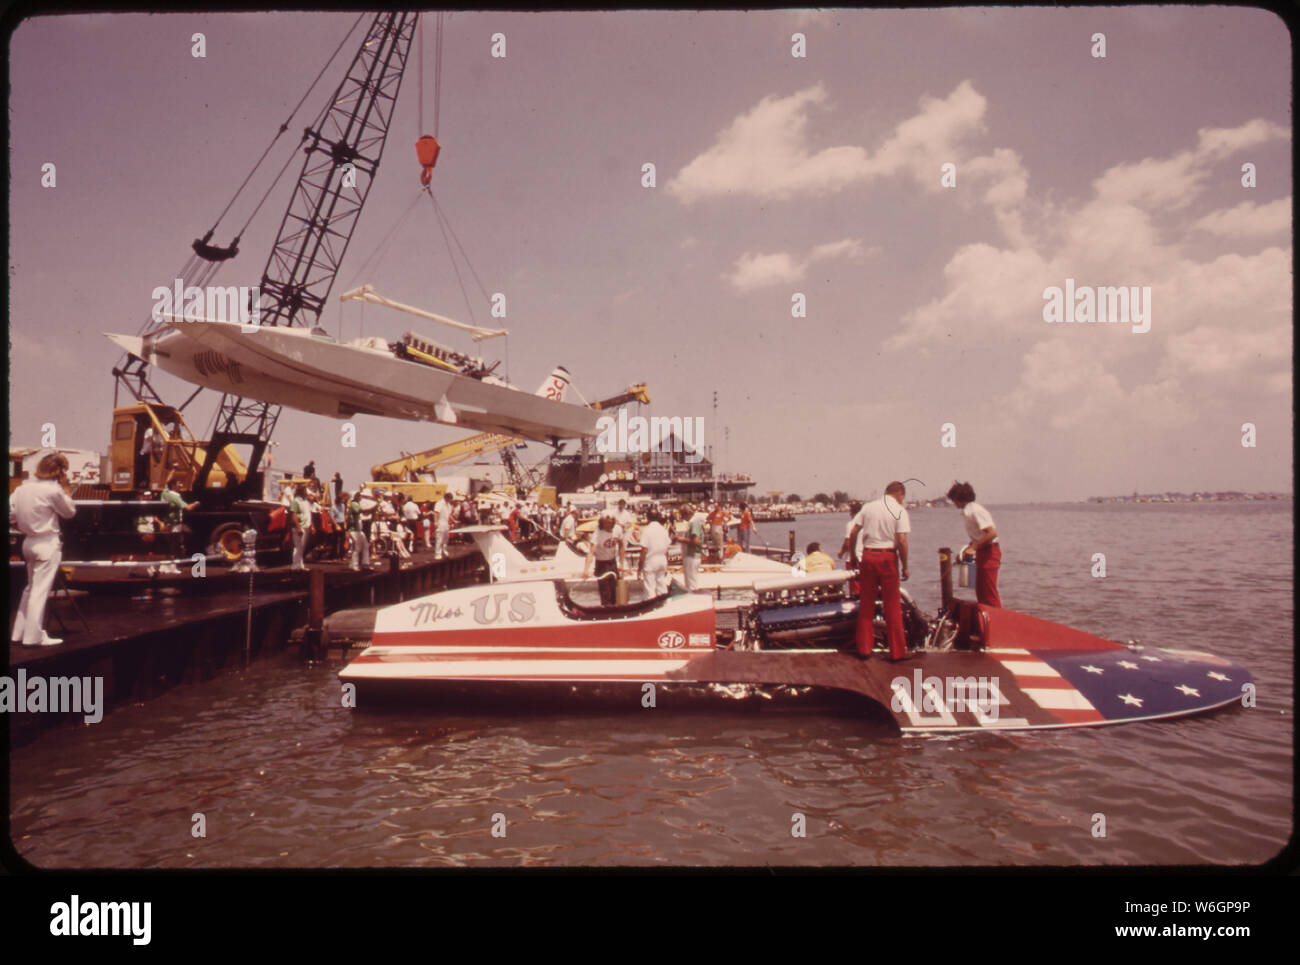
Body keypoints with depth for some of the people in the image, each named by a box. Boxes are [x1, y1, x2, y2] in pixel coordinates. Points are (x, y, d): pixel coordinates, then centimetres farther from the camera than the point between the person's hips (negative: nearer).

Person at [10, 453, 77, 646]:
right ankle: (34, 636, 3)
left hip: (29, 542, 8)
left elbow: (10, 513, 6)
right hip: (47, 544, -8)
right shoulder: (53, 490, -17)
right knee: (41, 590, -2)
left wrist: (22, 527, 18)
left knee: (30, 587, 19)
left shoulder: (23, 487, 6)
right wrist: (66, 490, -2)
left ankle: (19, 632, 25)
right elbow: (70, 512, -5)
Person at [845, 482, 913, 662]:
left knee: (866, 603, 12)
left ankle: (864, 648, 17)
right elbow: (902, 540, -13)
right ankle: (897, 651, 9)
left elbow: (853, 533, 5)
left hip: (868, 555, 3)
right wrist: (905, 567, -5)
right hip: (888, 556, -3)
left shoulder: (868, 507, 7)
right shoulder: (899, 510, -4)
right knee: (892, 605, 5)